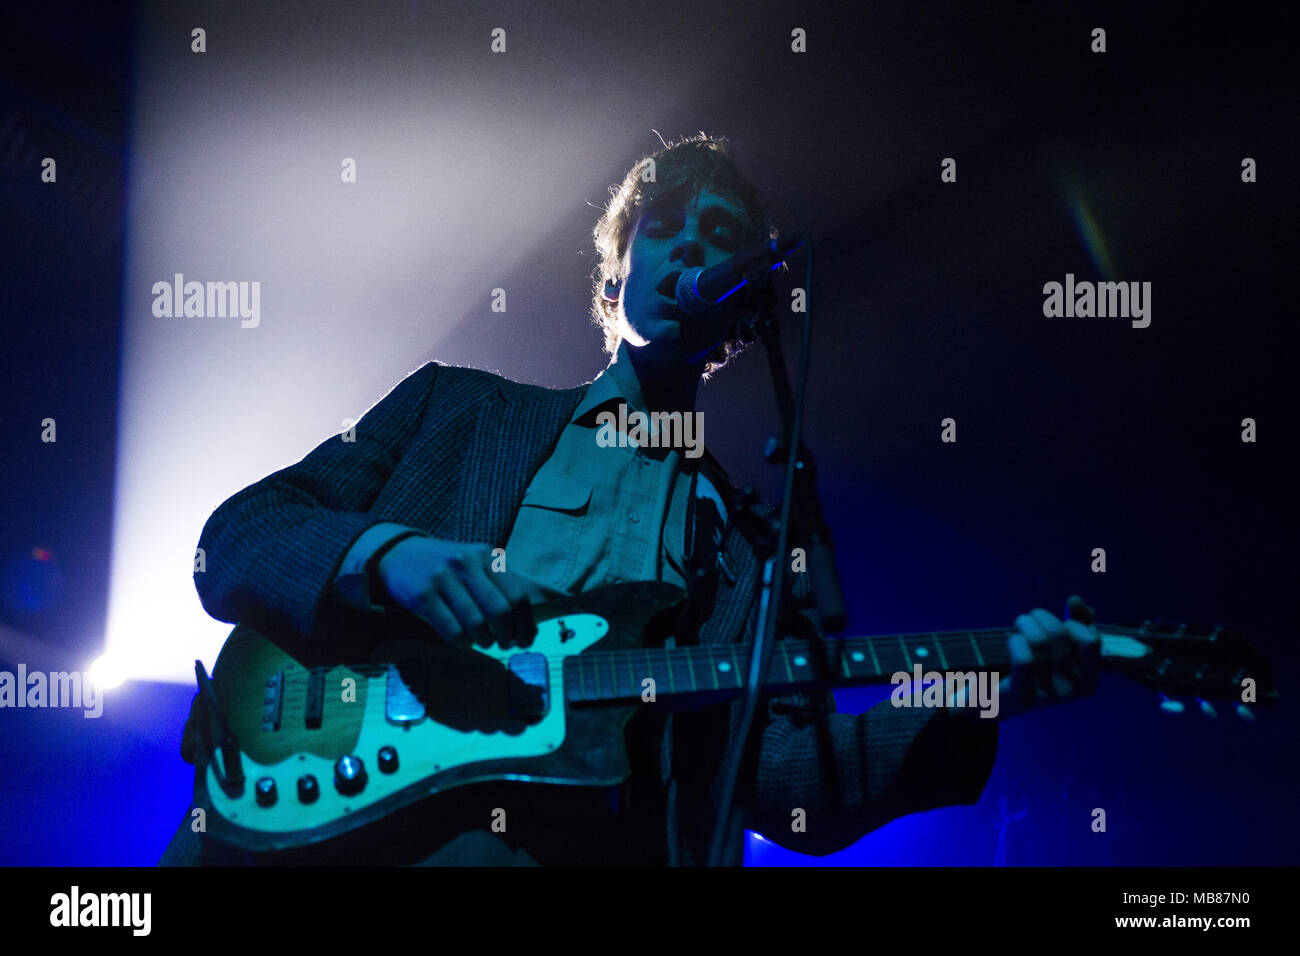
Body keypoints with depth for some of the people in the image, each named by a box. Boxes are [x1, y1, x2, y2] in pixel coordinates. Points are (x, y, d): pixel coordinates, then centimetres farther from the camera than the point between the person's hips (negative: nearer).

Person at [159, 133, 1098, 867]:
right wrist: (386, 557, -10)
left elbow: (792, 787, 9)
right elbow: (233, 538, 9)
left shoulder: (751, 538, 17)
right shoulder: (455, 405, 16)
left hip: (599, 843, 1)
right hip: (360, 827, 0)